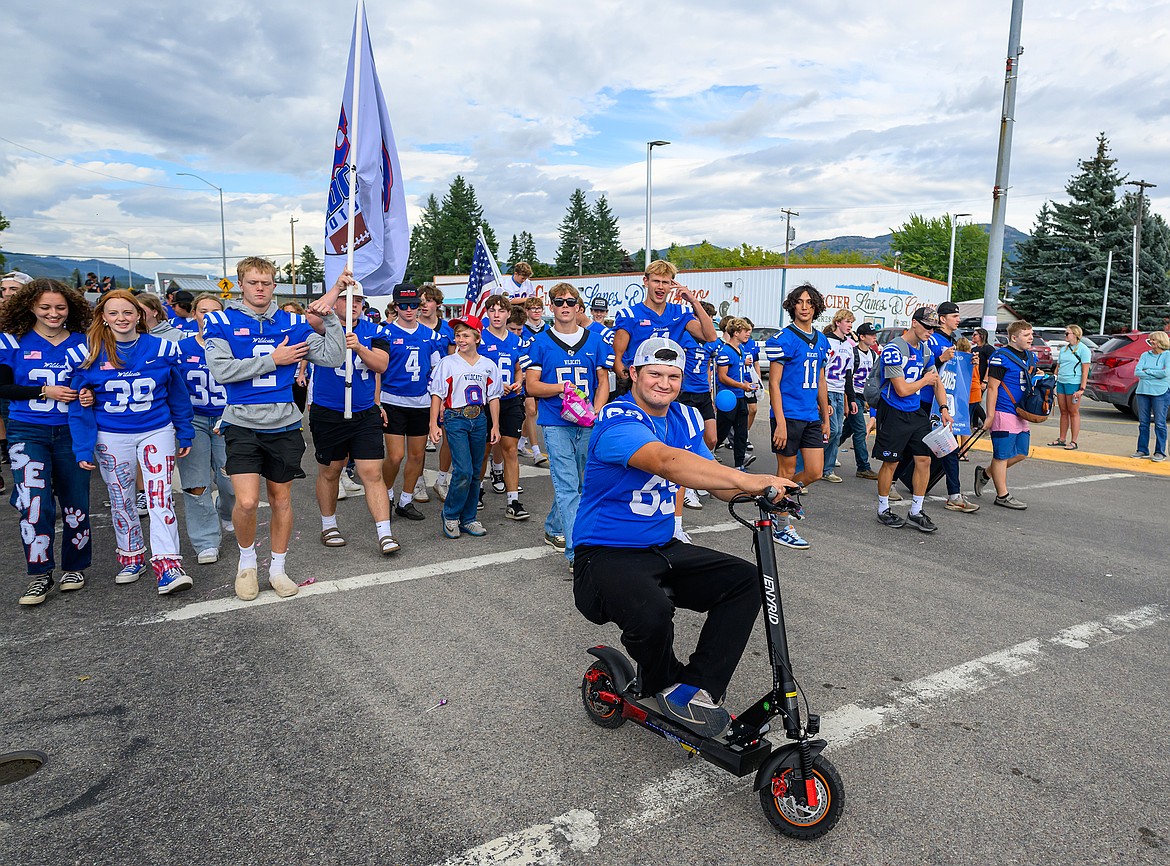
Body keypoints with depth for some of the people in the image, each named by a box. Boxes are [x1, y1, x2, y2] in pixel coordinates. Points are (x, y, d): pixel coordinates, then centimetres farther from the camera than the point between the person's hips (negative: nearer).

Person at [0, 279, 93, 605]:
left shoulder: (81, 342, 3)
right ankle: (39, 575, -1)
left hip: (71, 431, 2)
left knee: (75, 501, 6)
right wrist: (45, 391, -14)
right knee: (34, 501, -13)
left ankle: (74, 567, 24)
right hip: (28, 431, -1)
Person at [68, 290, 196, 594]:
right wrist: (83, 449, -4)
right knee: (121, 500, 12)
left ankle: (167, 564, -9)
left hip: (157, 432, -1)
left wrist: (185, 433, 8)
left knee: (160, 498, -9)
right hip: (111, 437, 1)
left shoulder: (161, 348, -3)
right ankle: (131, 557, 28)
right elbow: (80, 406, 0)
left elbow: (178, 395, 6)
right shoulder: (89, 354, -3)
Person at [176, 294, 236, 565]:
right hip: (194, 420, 1)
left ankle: (225, 516, 31)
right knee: (196, 484, -6)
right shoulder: (181, 348, 4)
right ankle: (207, 542, 5)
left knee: (231, 482, -3)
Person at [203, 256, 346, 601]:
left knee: (281, 499, 10)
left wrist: (328, 315, -10)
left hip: (283, 424, 3)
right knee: (247, 501, -13)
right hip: (242, 424, -2)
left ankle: (277, 568, 27)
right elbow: (221, 370, -13)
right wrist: (272, 359, -12)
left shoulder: (292, 323, 6)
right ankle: (247, 559, 16)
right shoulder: (221, 322, 0)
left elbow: (332, 357, -3)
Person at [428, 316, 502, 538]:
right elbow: (437, 395, -1)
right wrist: (434, 424, -7)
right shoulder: (447, 363, -1)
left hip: (479, 419, 4)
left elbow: (493, 397, 12)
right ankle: (450, 515, 7)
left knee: (474, 473, 8)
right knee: (463, 471, -13)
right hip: (456, 419, -4)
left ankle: (468, 518, 19)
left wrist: (495, 426, 8)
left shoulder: (488, 365, 7)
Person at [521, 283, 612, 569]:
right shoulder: (539, 343, 2)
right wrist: (563, 387, -17)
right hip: (555, 424, -3)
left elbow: (603, 383, 8)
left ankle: (553, 529, 38)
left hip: (588, 424, 3)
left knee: (571, 482, 15)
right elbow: (531, 386, -1)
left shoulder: (595, 341, 9)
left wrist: (596, 413, -9)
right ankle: (576, 552, -9)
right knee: (568, 486, -8)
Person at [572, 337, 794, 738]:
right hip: (607, 557, -7)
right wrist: (748, 480, -46)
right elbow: (666, 462, -38)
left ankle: (693, 690, -8)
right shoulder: (617, 420, -19)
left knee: (744, 580, -9)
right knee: (652, 613, -34)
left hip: (663, 550, 8)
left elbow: (715, 478, 2)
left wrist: (765, 491, -20)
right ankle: (663, 685, 1)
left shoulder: (686, 418, 8)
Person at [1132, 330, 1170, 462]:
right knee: (1143, 423, 7)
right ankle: (1142, 450, 14)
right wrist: (1156, 374, -8)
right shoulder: (1145, 355, 11)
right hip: (1142, 392, 4)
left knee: (1159, 423, -3)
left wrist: (1147, 371, -6)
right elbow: (1137, 372, 1)